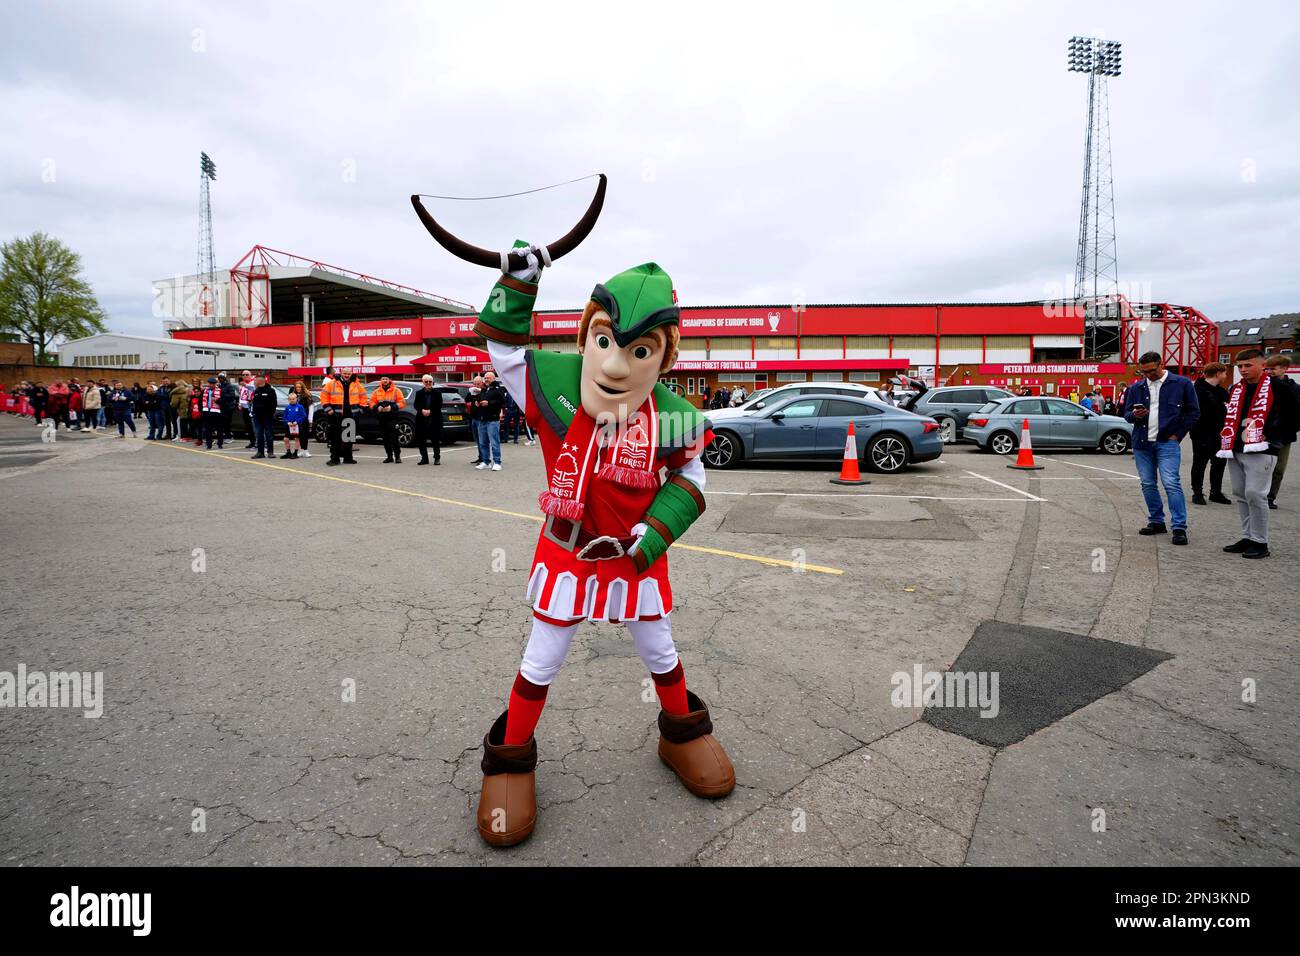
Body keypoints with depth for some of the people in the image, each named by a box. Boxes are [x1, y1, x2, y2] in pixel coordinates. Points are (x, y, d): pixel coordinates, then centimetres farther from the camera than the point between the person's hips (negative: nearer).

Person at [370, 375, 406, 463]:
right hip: (382, 419, 4)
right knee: (386, 439, 7)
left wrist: (392, 407, -14)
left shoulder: (396, 391, 3)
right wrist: (377, 407, -8)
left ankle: (397, 456, -4)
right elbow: (372, 403, 13)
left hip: (392, 418, -4)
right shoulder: (377, 392, 14)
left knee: (394, 438, -10)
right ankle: (389, 456, 15)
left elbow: (402, 403, -3)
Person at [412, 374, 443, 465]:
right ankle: (424, 458, 15)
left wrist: (430, 411, -16)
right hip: (421, 420, 3)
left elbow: (439, 406, -5)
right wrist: (422, 410, -17)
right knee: (420, 440, 4)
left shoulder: (437, 393, 3)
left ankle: (437, 458, 12)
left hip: (435, 420, -3)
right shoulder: (419, 393, 10)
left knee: (436, 440, 0)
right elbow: (415, 405, 1)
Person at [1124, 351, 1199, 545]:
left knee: (1171, 483, -11)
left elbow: (1193, 412, 4)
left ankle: (1179, 527, -8)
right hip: (1142, 443, 4)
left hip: (1167, 442, -4)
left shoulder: (1182, 384, 0)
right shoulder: (1136, 388, 10)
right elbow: (1126, 414, 13)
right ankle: (1156, 522, 20)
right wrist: (1134, 415, -10)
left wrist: (1178, 434, -3)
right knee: (1148, 485, 8)